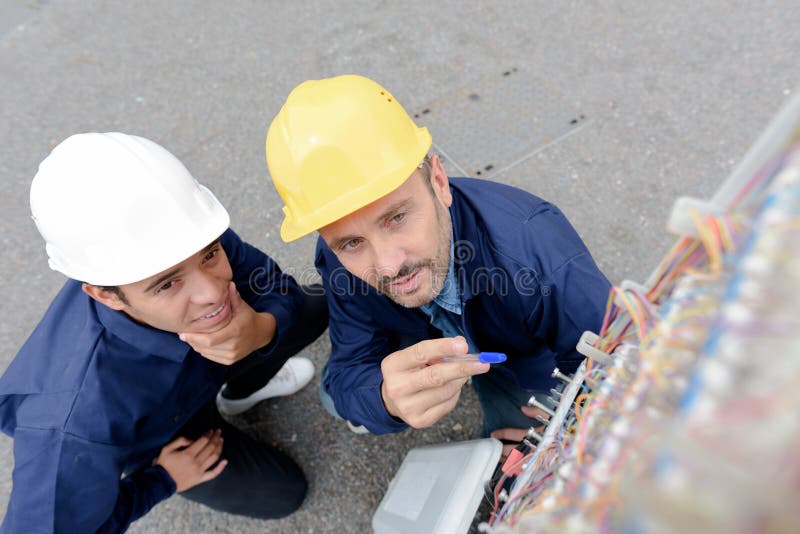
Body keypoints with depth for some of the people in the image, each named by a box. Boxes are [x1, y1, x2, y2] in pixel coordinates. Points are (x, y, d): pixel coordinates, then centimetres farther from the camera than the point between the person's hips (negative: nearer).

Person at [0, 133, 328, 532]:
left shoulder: (194, 242, -36)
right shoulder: (79, 424, -45)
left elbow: (286, 294, -22)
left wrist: (262, 329, -44)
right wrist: (162, 481, -17)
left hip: (199, 359, 3)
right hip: (151, 436, -3)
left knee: (316, 308, -5)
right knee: (283, 493, 7)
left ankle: (242, 389, 21)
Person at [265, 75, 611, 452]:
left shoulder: (548, 264, -44)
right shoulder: (339, 257, -31)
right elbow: (348, 372, -26)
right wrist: (389, 400, -47)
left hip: (531, 352, -1)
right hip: (426, 336, 3)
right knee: (339, 399, -6)